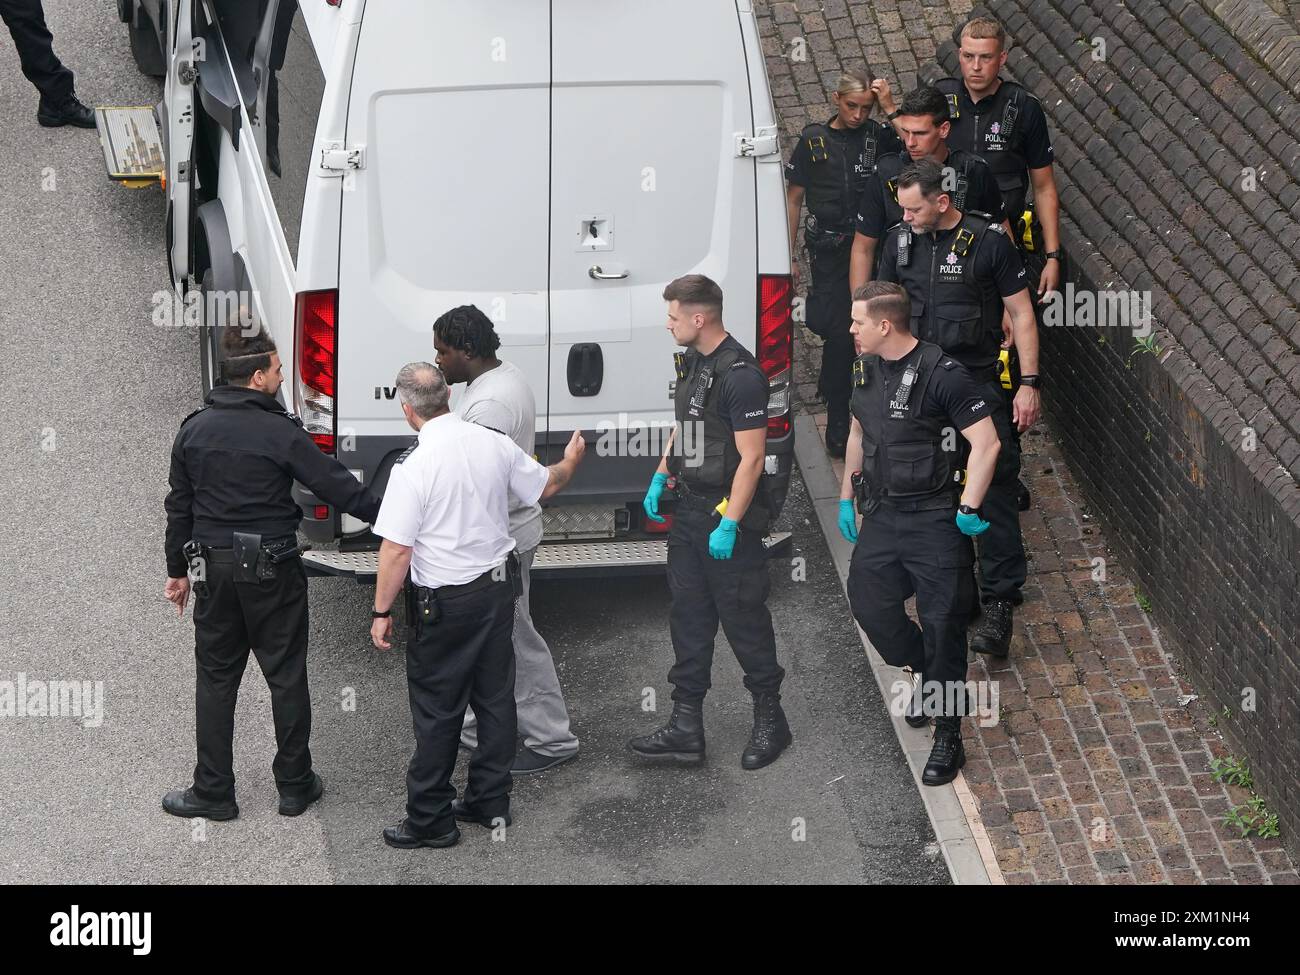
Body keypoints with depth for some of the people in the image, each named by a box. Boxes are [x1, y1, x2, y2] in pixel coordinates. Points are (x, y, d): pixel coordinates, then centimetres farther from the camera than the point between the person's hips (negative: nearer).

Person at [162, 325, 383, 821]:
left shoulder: (194, 429, 1)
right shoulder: (282, 433, -14)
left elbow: (179, 506, 7)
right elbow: (338, 487, -14)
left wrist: (178, 570, 16)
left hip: (214, 568, 4)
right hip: (272, 570, -4)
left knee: (215, 679, 10)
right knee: (286, 677, 9)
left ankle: (213, 792, 12)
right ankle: (294, 785, 17)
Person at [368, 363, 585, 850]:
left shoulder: (413, 466, -20)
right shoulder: (494, 444, -3)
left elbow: (397, 549, -19)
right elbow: (546, 485, 14)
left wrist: (382, 611, -9)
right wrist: (571, 461, 35)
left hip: (445, 602, -6)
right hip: (499, 586, 6)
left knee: (437, 710, 3)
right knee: (495, 696, 15)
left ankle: (430, 819, 10)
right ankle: (491, 801, 26)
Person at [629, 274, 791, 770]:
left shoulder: (740, 375, -20)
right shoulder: (690, 363, 9)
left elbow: (751, 458, -21)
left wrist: (729, 524, -21)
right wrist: (660, 478, 13)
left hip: (729, 517, -9)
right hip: (689, 510, 9)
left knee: (743, 619, 2)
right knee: (688, 618, 10)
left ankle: (770, 720, 17)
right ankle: (686, 728, 16)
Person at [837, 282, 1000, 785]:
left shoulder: (942, 374, -19)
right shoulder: (869, 369, 6)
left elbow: (986, 443, -19)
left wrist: (969, 509, -19)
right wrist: (846, 497, 21)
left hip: (932, 518, -7)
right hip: (880, 515, 7)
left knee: (941, 623, -2)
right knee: (868, 603, 5)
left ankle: (947, 737, 8)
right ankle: (926, 676, 33)